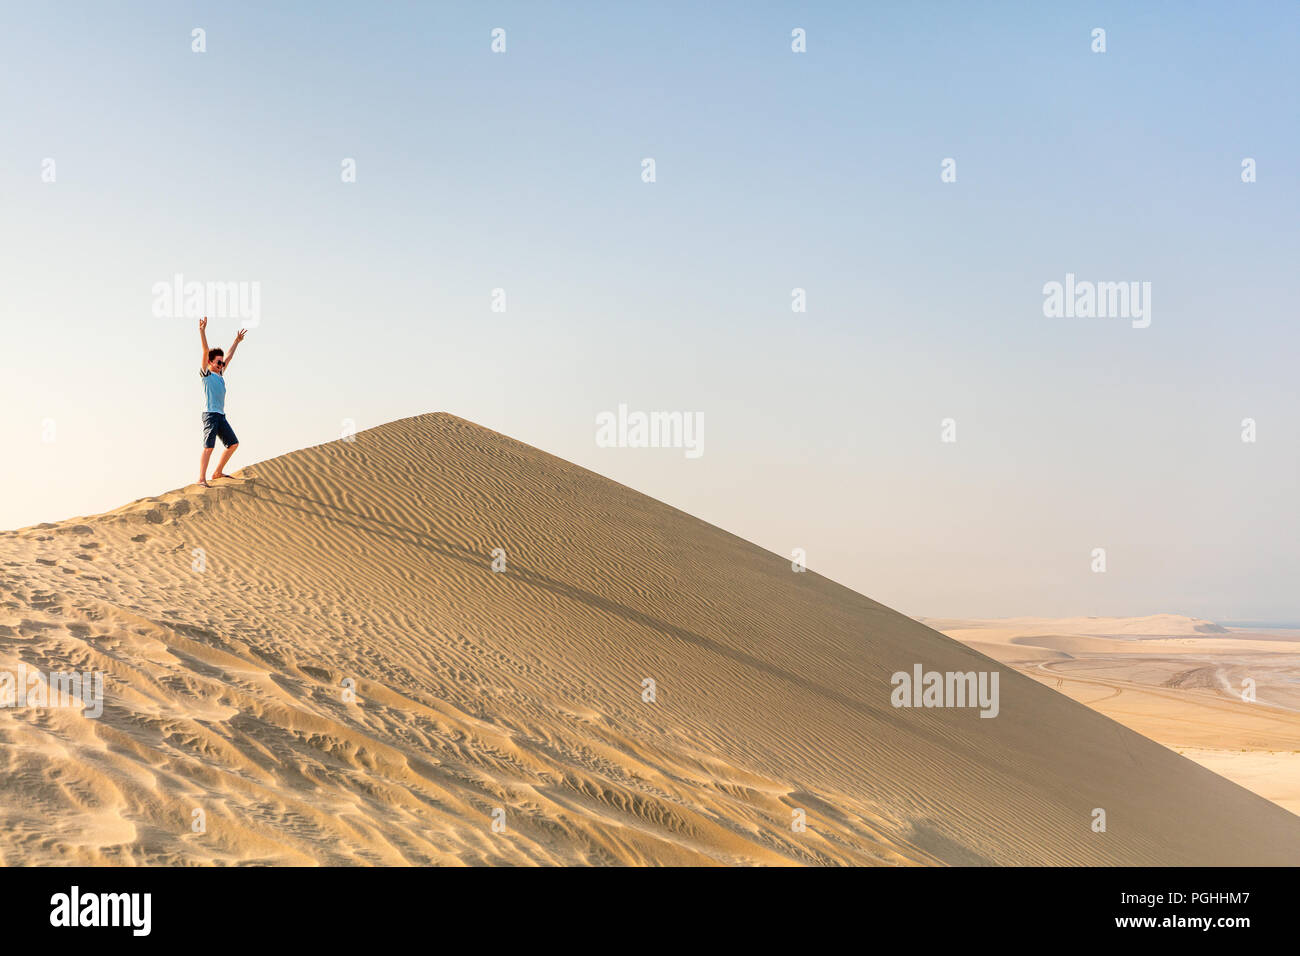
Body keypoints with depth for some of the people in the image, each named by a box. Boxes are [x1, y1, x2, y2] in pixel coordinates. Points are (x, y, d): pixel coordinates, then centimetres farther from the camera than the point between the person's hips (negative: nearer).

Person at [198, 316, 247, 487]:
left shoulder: (220, 375, 21)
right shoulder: (206, 374, 1)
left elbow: (229, 357, 32)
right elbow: (206, 351, -8)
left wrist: (237, 341, 40)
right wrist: (202, 330, -17)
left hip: (221, 415, 9)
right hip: (210, 414, -9)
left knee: (233, 443, 11)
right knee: (209, 446, -18)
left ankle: (218, 473, 20)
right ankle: (201, 478, -23)